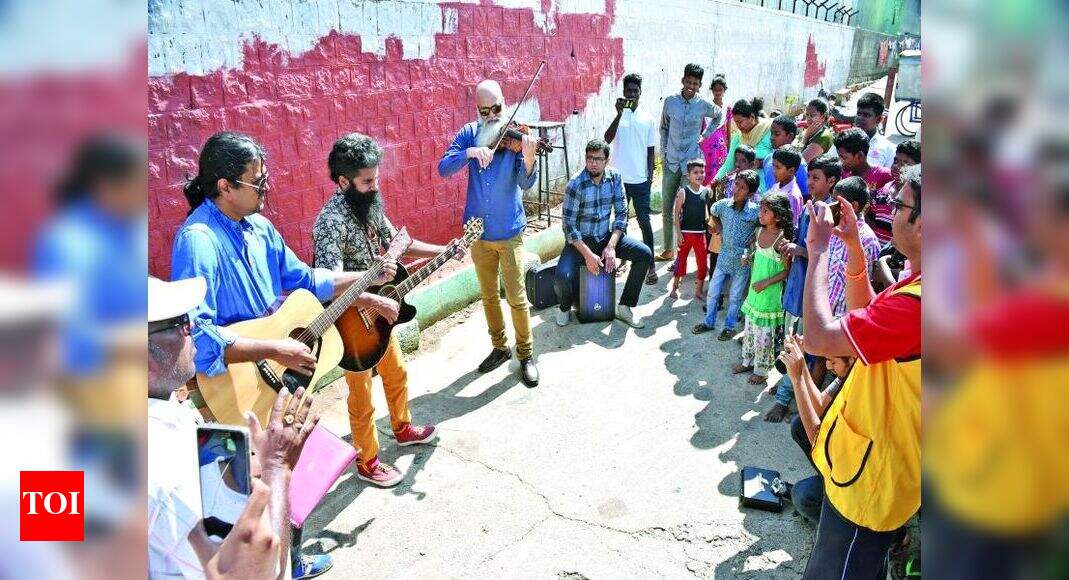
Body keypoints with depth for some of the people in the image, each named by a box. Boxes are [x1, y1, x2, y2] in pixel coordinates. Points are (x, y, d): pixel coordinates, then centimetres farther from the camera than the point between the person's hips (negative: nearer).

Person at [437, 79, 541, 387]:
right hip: (477, 232, 3)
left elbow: (525, 183, -20)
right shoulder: (469, 133, 0)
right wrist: (470, 152, -29)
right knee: (489, 296, 15)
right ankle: (500, 347, 33)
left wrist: (529, 158, -40)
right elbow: (443, 168, -12)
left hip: (509, 232, -3)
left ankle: (526, 354, 18)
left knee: (517, 298, 1)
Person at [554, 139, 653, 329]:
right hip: (580, 240, -4)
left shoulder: (615, 178, -5)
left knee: (645, 254, -13)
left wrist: (611, 246, -15)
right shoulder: (576, 184, -18)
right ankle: (565, 307, 8)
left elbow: (621, 213, -2)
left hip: (607, 236, 4)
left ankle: (624, 307, 1)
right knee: (562, 277, -29)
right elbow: (568, 225, -17)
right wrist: (588, 255, -23)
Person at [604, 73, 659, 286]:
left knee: (644, 220, -1)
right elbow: (607, 139, -16)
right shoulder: (618, 116, 1)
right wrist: (620, 114, -22)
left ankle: (650, 265, 4)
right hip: (620, 178, 1)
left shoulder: (648, 119, 4)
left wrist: (650, 174, 0)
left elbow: (650, 150, 7)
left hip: (640, 180, 0)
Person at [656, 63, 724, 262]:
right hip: (670, 163, 2)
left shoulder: (704, 105, -2)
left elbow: (719, 115, 20)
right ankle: (668, 250, 22)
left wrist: (706, 134, 9)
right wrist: (663, 154, 7)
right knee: (666, 209, 8)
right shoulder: (670, 101, 1)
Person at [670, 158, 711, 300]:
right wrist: (678, 232, -12)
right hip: (686, 233, -4)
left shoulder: (706, 191, 2)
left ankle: (699, 290, 20)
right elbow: (676, 213, -8)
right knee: (681, 259, 7)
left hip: (701, 233, 4)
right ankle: (675, 287, 23)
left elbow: (706, 211, 14)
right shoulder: (683, 192, -10)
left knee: (702, 261, 6)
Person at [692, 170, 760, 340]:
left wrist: (754, 238, -15)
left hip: (742, 261, -3)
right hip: (724, 257, 3)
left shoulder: (755, 211, -18)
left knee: (735, 297, 11)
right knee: (712, 292, 12)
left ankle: (729, 326, 30)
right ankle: (709, 322, 31)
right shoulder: (723, 205, -8)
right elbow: (713, 213, 14)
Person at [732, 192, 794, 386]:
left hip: (770, 293, -7)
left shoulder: (782, 239, -21)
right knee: (749, 328, 19)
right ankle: (747, 361, 36)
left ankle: (762, 370, 21)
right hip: (754, 290, 7)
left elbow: (786, 270, -17)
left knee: (764, 333, 5)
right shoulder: (760, 231, 0)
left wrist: (766, 282, -20)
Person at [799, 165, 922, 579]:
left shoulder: (919, 302, -32)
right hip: (867, 460, 10)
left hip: (870, 477, -10)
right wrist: (853, 246, 3)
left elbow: (818, 338, -33)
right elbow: (863, 314, 13)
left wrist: (818, 251, -23)